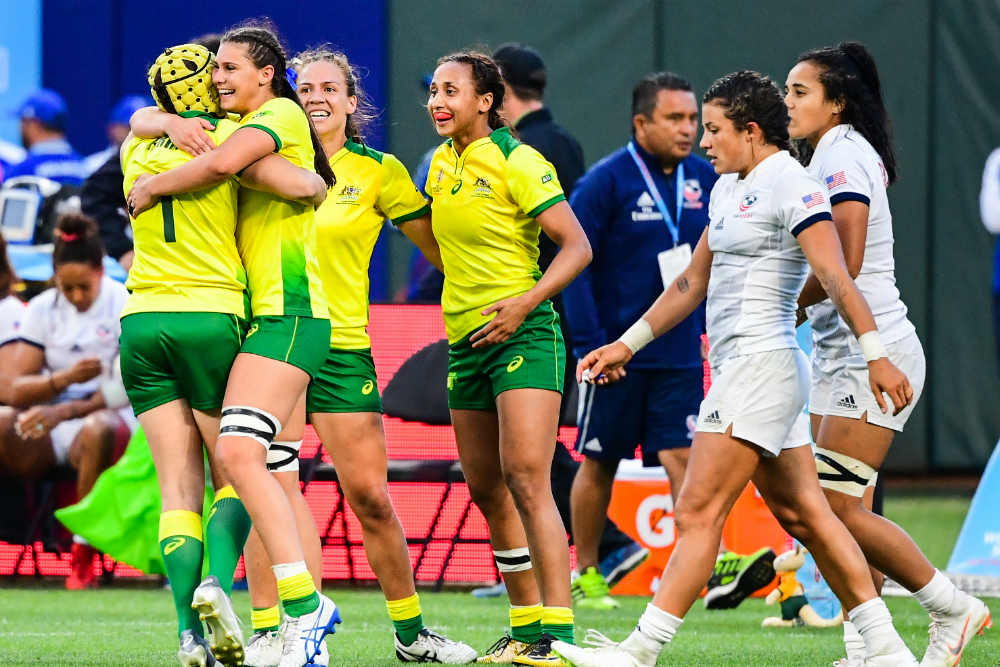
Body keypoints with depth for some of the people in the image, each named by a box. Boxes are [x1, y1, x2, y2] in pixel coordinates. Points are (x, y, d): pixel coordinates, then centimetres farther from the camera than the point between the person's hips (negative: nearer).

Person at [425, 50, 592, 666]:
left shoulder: (517, 162, -10)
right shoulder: (441, 164, 12)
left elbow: (577, 247, -13)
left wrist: (524, 302, -21)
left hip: (524, 334, -8)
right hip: (465, 339, 8)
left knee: (525, 477, -17)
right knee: (486, 489, 8)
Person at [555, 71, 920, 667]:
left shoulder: (790, 187, -11)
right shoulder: (730, 190, 18)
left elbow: (835, 276, -20)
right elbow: (693, 283, 26)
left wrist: (875, 353, -28)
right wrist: (627, 345, 26)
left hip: (761, 366, -10)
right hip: (742, 371, 10)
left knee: (699, 513, -11)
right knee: (803, 514, 9)